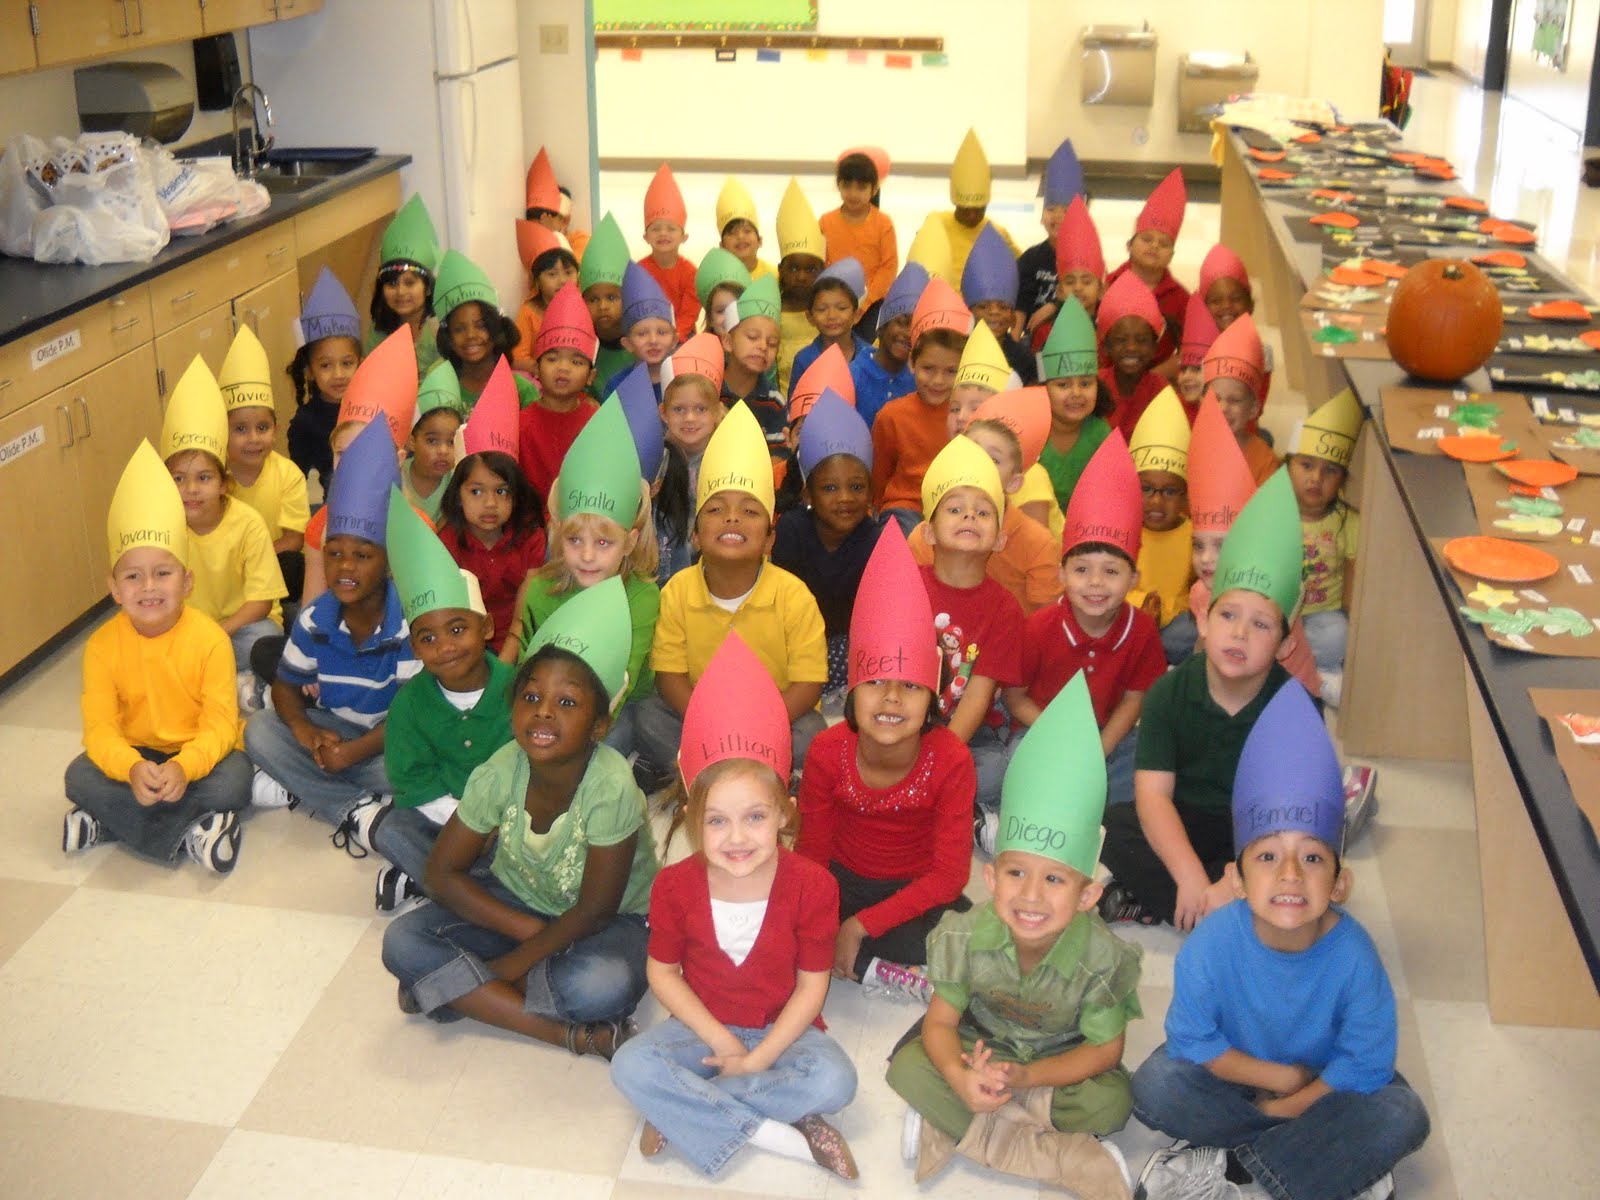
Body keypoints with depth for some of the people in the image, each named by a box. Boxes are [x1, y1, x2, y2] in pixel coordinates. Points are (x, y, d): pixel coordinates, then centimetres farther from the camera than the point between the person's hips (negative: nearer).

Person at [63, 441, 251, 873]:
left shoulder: (210, 639, -18)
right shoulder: (103, 645, -11)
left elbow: (220, 723, -20)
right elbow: (100, 727, -17)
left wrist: (184, 768, -41)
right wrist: (133, 769, -39)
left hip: (199, 753, -2)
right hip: (134, 754, 2)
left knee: (232, 781, -31)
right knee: (79, 777, -24)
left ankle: (110, 822, -17)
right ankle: (188, 833, -22)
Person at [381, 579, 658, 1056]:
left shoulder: (610, 786, -30)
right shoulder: (501, 771, -19)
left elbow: (594, 911, -21)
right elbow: (440, 873, -8)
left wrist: (505, 969, -18)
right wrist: (528, 930, -17)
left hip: (610, 922, -5)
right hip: (518, 903, 5)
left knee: (601, 985, -38)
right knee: (403, 941, -19)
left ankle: (464, 993, -14)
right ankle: (578, 1035, -23)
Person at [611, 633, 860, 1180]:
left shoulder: (812, 885, -17)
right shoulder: (675, 885, -12)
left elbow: (812, 984, -11)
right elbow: (662, 971, -3)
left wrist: (759, 1057, -18)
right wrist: (722, 1041, -13)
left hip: (782, 1030, -1)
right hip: (703, 1027, 1)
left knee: (834, 1080, -30)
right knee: (631, 1067, -26)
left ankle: (685, 1111, -19)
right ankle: (780, 1135, -24)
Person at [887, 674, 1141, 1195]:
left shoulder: (1103, 957, -27)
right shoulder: (967, 935, -24)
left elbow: (1104, 1049, -17)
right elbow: (941, 1022, -18)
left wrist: (1025, 1078, -31)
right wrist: (960, 1077, -41)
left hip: (1062, 1058, -1)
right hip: (982, 1045, 1)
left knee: (1110, 1102, -30)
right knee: (908, 1067, -24)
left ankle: (950, 1128, -18)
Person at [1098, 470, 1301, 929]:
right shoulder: (1169, 692, -10)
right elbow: (1153, 792, -17)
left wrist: (1234, 883, -33)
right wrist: (1190, 876, -33)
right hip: (1181, 825, 0)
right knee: (1110, 830, -26)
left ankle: (1143, 902, -26)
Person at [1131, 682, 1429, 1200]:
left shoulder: (1353, 955, -29)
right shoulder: (1212, 943, -28)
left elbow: (1365, 1064, -21)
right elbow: (1191, 1039, -18)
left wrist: (1280, 1108, -16)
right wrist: (1281, 1077, -18)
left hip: (1323, 1075, 0)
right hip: (1234, 1067, 0)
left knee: (1402, 1118, -24)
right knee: (1154, 1086, -25)